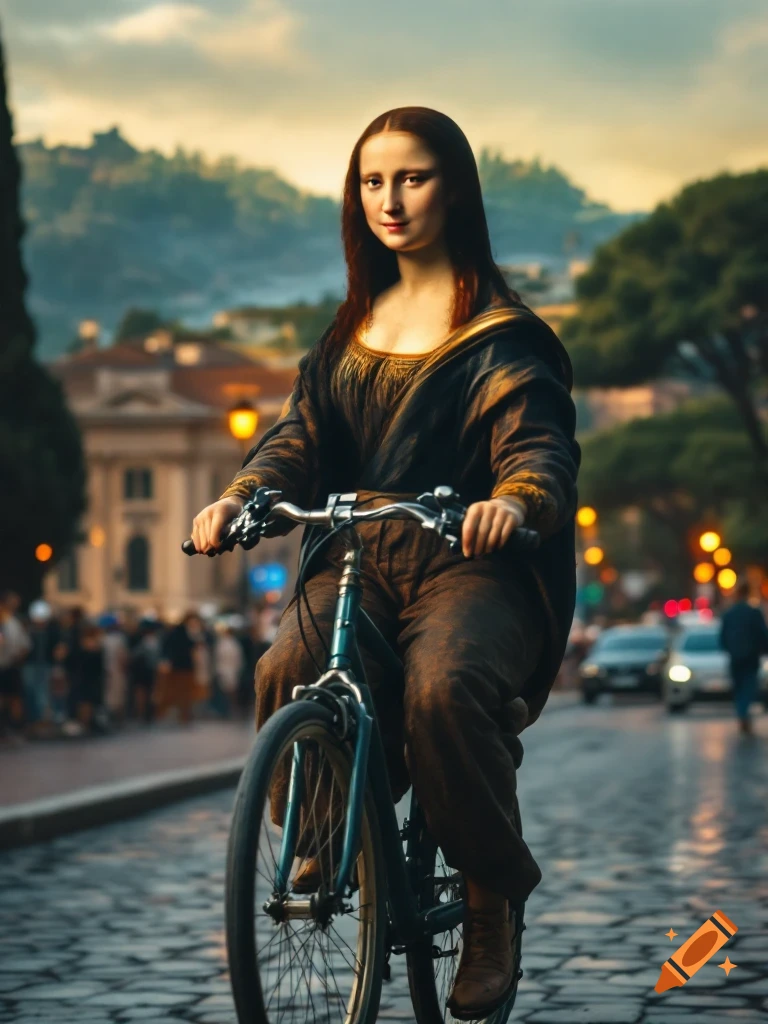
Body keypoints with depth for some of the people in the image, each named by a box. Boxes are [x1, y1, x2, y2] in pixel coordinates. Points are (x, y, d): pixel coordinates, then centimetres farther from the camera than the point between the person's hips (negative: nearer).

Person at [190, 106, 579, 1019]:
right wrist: (238, 497, -10)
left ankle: (494, 896, -13)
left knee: (444, 687, -36)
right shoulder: (350, 331, 21)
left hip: (470, 563, -4)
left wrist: (515, 500, -33)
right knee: (287, 673, -28)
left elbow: (540, 444, -9)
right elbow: (301, 437, 12)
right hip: (357, 557, 4)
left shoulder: (500, 332, 5)